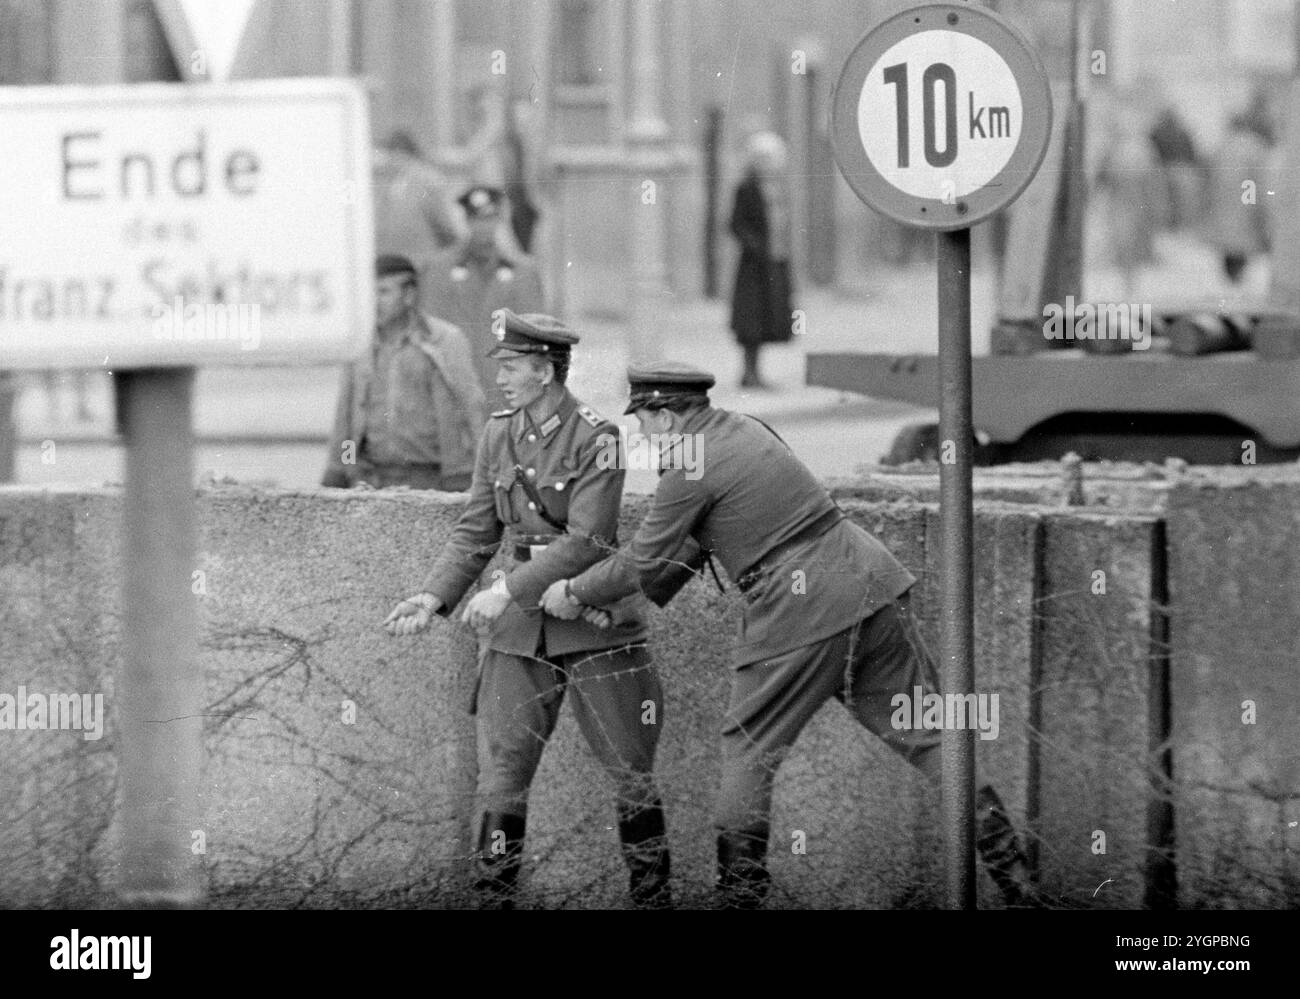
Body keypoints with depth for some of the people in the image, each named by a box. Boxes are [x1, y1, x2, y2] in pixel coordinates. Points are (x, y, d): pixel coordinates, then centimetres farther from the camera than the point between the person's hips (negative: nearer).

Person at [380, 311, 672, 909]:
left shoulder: (596, 439, -12)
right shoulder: (499, 435, 6)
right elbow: (477, 531, 10)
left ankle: (652, 896, 13)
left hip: (593, 616, -5)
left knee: (631, 771, 2)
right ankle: (494, 894, 8)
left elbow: (585, 541, -19)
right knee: (500, 770, 1)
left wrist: (508, 590, -22)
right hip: (520, 630, 5)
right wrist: (434, 597, -3)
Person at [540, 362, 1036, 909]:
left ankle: (739, 892, 12)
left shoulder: (690, 471, -8)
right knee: (925, 733, 8)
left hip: (799, 615, -8)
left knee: (749, 747, 9)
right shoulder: (745, 429, 17)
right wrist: (631, 599, 27)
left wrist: (575, 592, 16)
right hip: (869, 585, 8)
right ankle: (1010, 869, 5)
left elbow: (644, 560, 1)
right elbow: (692, 544, 25)